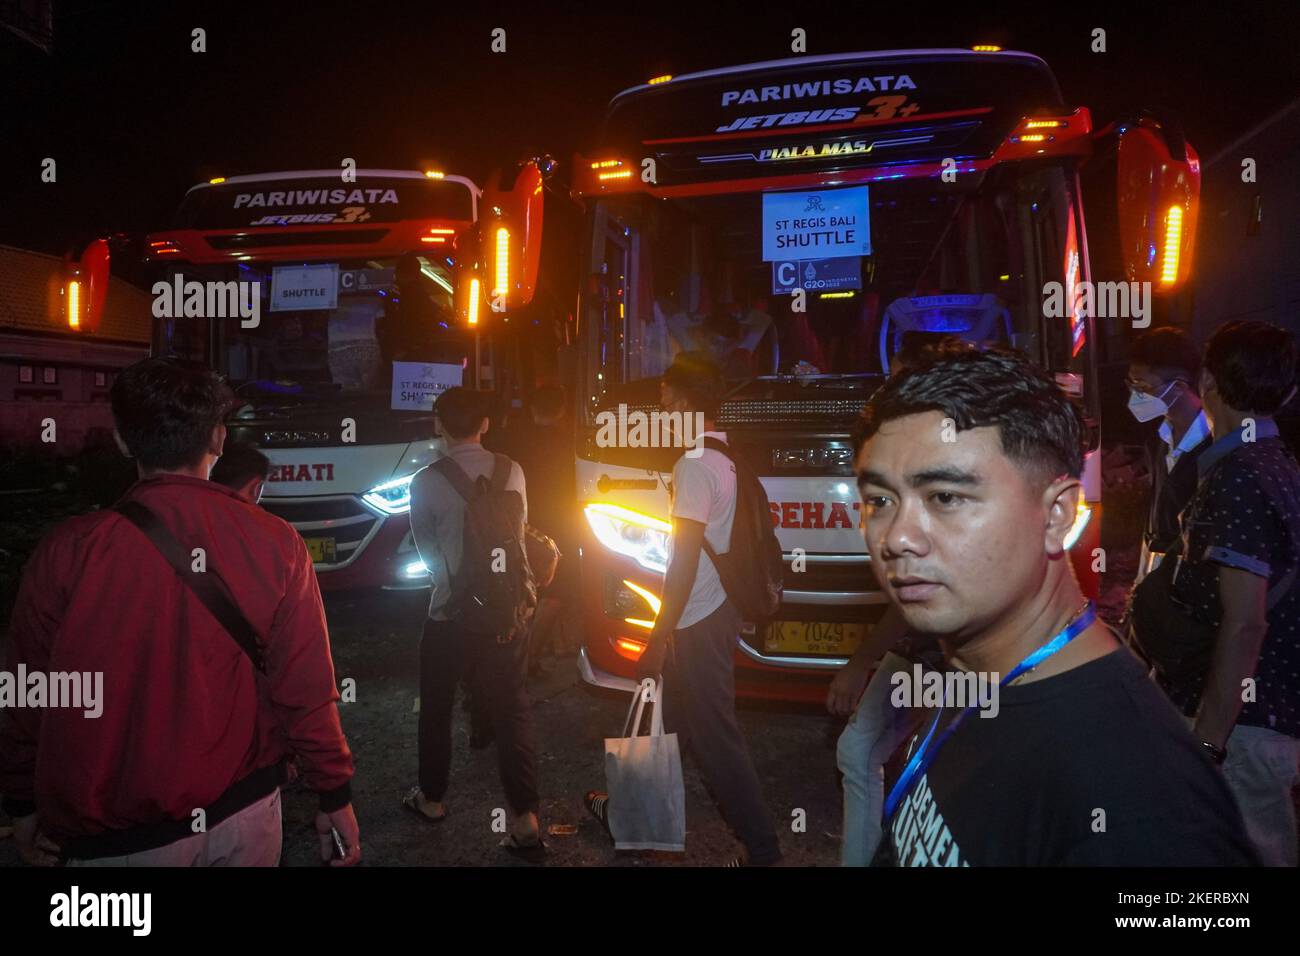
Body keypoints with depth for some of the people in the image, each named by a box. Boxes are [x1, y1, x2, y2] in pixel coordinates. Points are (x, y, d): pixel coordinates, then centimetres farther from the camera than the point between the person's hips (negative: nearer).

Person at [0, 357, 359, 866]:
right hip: (245, 814, 2)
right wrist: (335, 795, 2)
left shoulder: (67, 552, -14)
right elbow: (304, 689, -11)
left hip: (118, 837, -1)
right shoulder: (275, 543, -13)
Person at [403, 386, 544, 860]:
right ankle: (525, 819, 6)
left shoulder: (426, 481, -10)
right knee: (511, 710, 7)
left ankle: (431, 799, 35)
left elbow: (425, 546, 4)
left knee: (436, 708, 18)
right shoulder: (512, 472, -4)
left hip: (450, 612, -2)